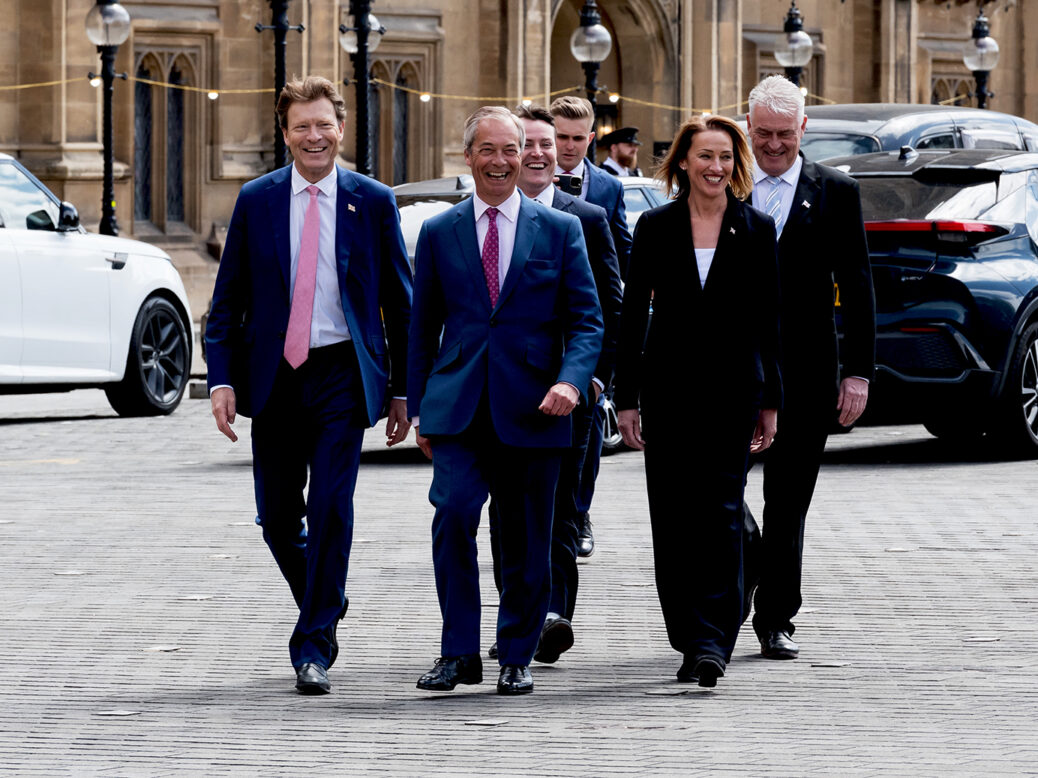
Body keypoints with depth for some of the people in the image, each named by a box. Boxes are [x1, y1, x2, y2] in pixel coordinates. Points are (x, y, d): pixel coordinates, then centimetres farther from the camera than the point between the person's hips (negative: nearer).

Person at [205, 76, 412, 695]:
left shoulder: (373, 202, 1)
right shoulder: (257, 201, 4)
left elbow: (400, 301, 6)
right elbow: (228, 299, 5)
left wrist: (402, 390, 3)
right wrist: (222, 379, -5)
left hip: (342, 372, -2)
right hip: (273, 374, 2)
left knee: (331, 507, -11)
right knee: (277, 518, 7)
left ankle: (313, 645, -5)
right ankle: (324, 609, 33)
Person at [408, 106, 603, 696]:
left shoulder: (560, 230, 7)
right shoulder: (439, 234, 10)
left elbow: (587, 320, 4)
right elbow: (423, 330, 14)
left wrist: (572, 380, -14)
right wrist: (421, 409, 9)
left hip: (531, 410, 0)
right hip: (459, 407, 0)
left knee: (526, 542, 4)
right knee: (454, 514, -19)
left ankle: (517, 658, 18)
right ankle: (460, 652, -11)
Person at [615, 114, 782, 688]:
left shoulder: (755, 229, 3)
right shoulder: (655, 227, 4)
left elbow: (767, 319, 5)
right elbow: (632, 315, 5)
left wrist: (770, 402, 2)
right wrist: (626, 398, 1)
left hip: (732, 387, -1)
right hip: (669, 387, 1)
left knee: (720, 511, -9)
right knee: (672, 516, 4)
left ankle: (712, 641, -12)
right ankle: (690, 635, 16)